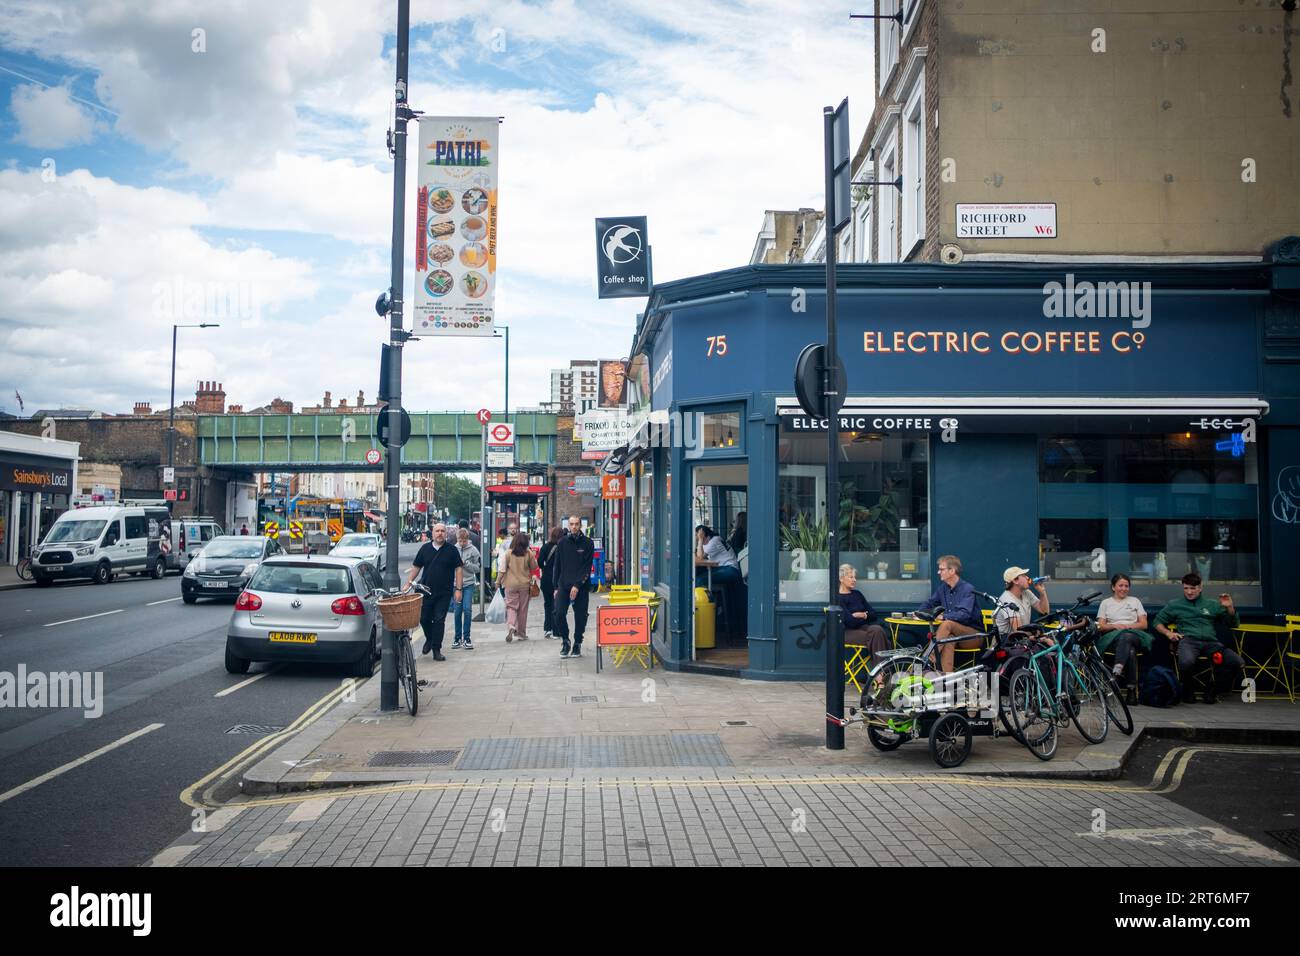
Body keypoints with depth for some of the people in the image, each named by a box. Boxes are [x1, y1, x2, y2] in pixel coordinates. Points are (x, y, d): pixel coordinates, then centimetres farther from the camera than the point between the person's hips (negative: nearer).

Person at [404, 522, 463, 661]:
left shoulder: (452, 550, 1)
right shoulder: (425, 548, 7)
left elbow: (459, 569, 0)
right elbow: (416, 567, 12)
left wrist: (458, 589, -7)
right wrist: (408, 584, 6)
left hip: (444, 593, -2)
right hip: (426, 591, 2)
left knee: (439, 620, -2)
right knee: (424, 619, 5)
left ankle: (436, 650, 5)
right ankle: (429, 639, 32)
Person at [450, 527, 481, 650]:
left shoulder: (473, 550, -3)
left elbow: (478, 568, -3)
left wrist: (466, 563, -14)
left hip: (469, 584, -2)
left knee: (467, 610, -9)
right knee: (457, 611, 6)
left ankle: (466, 638, 0)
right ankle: (458, 638, 17)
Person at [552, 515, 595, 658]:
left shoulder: (587, 543, -1)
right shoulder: (562, 542, 7)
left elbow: (587, 567, -6)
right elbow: (557, 566, 9)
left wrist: (577, 585, -15)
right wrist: (556, 587, 4)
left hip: (581, 587, -1)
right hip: (563, 585, 1)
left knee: (580, 616, 3)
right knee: (559, 613, -11)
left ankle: (577, 644, 19)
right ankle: (565, 640, 9)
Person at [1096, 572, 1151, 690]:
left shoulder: (1135, 601, 25)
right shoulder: (1106, 603, 23)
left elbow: (1144, 624, 15)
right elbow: (1100, 626, 13)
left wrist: (1128, 626, -5)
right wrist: (1115, 626, -8)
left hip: (1134, 635, 0)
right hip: (1113, 637, 0)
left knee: (1126, 636, -43)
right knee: (1130, 651, -39)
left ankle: (1117, 671, -61)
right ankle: (1130, 685, -48)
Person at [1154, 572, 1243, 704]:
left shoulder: (1211, 605, 27)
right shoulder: (1175, 605, 23)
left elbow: (1233, 624, 29)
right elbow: (1158, 622, 23)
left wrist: (1229, 608, 10)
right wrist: (1168, 633, 3)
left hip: (1210, 642, 2)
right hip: (1188, 641, -2)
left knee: (1238, 662, -26)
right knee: (1186, 662, -40)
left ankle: (1213, 688, -2)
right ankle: (1187, 689, -7)